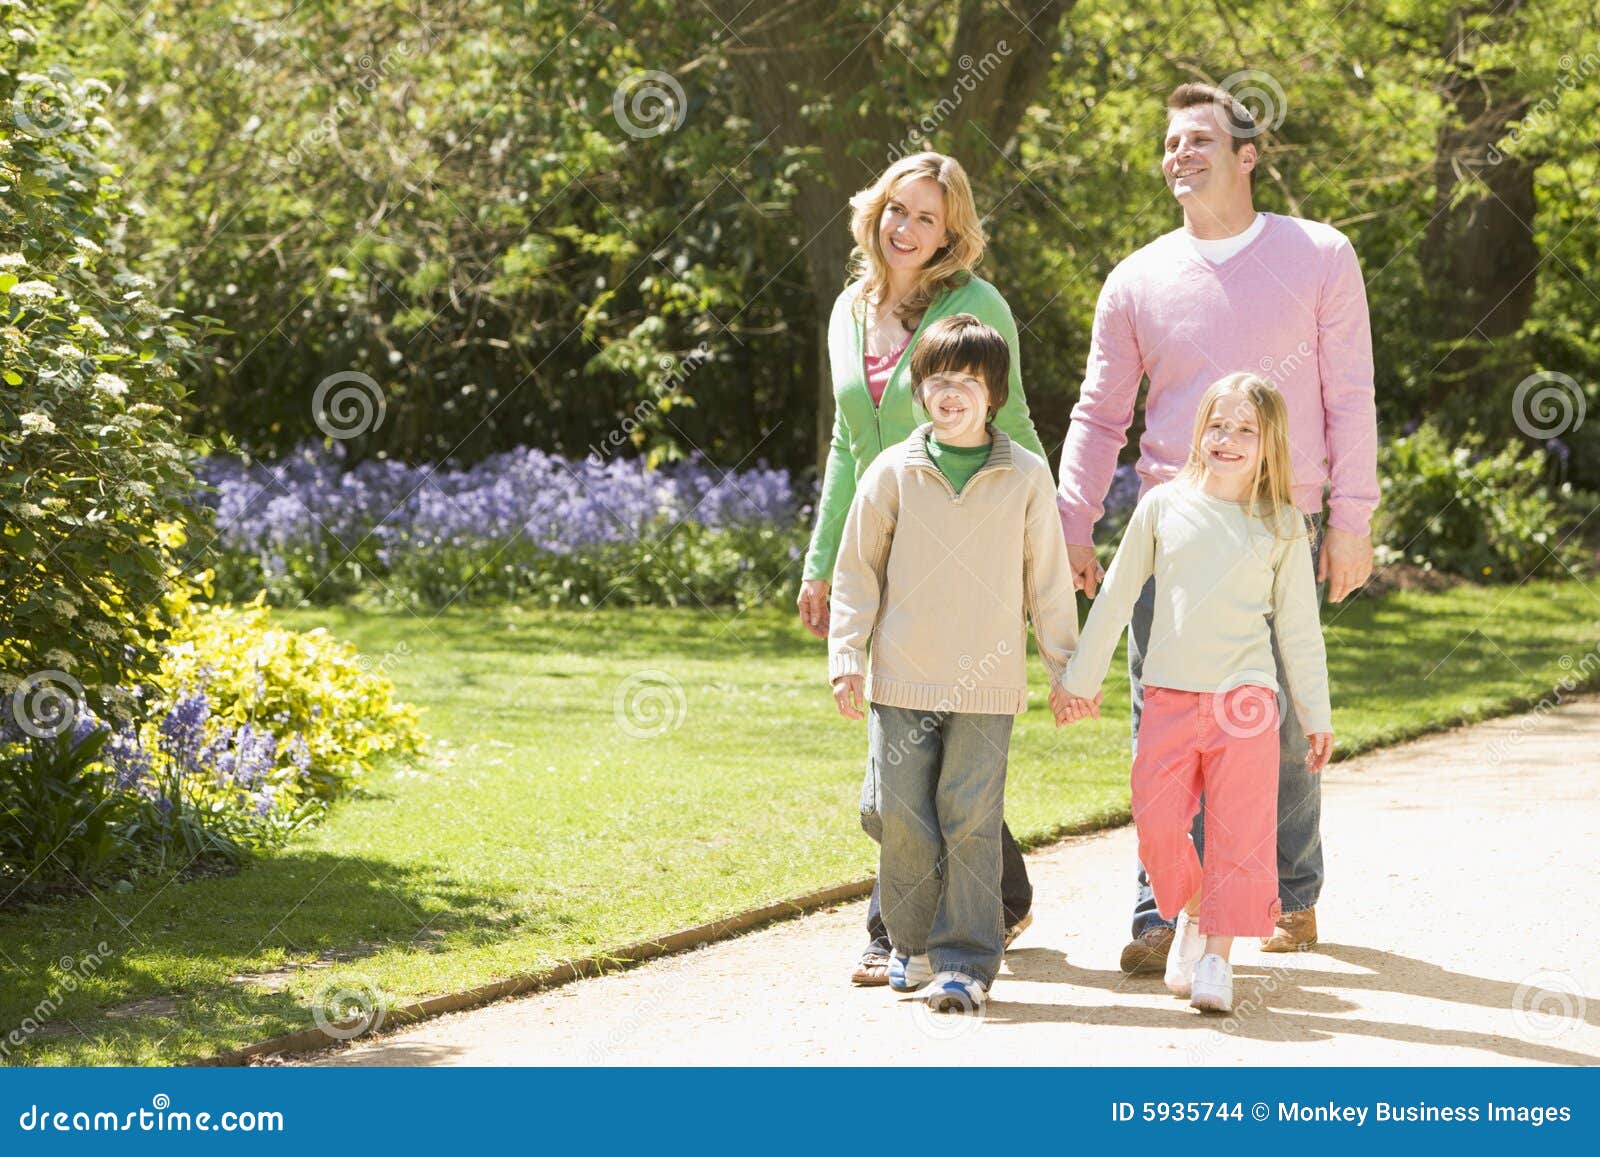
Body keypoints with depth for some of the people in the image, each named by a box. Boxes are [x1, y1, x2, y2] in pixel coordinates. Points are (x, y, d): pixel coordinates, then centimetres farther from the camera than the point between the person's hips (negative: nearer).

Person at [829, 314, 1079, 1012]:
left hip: (988, 683, -1)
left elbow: (1048, 579, 8)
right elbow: (857, 569, 8)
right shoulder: (892, 473, 2)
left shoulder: (1027, 477, 2)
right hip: (902, 680, 1)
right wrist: (846, 654, 1)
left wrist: (1064, 668, 10)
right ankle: (913, 944, 21)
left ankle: (966, 961, -1)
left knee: (970, 821, -5)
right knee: (904, 818, 3)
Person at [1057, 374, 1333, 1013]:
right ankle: (1191, 912, 24)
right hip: (1168, 696, 1)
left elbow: (1300, 628, 9)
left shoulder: (1282, 526, 4)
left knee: (1239, 833, -5)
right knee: (1156, 824, -3)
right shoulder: (1164, 505, 5)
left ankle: (1217, 954, 3)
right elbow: (1116, 596, 13)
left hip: (1245, 697, -1)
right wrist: (1082, 678, 16)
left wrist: (1316, 716, 9)